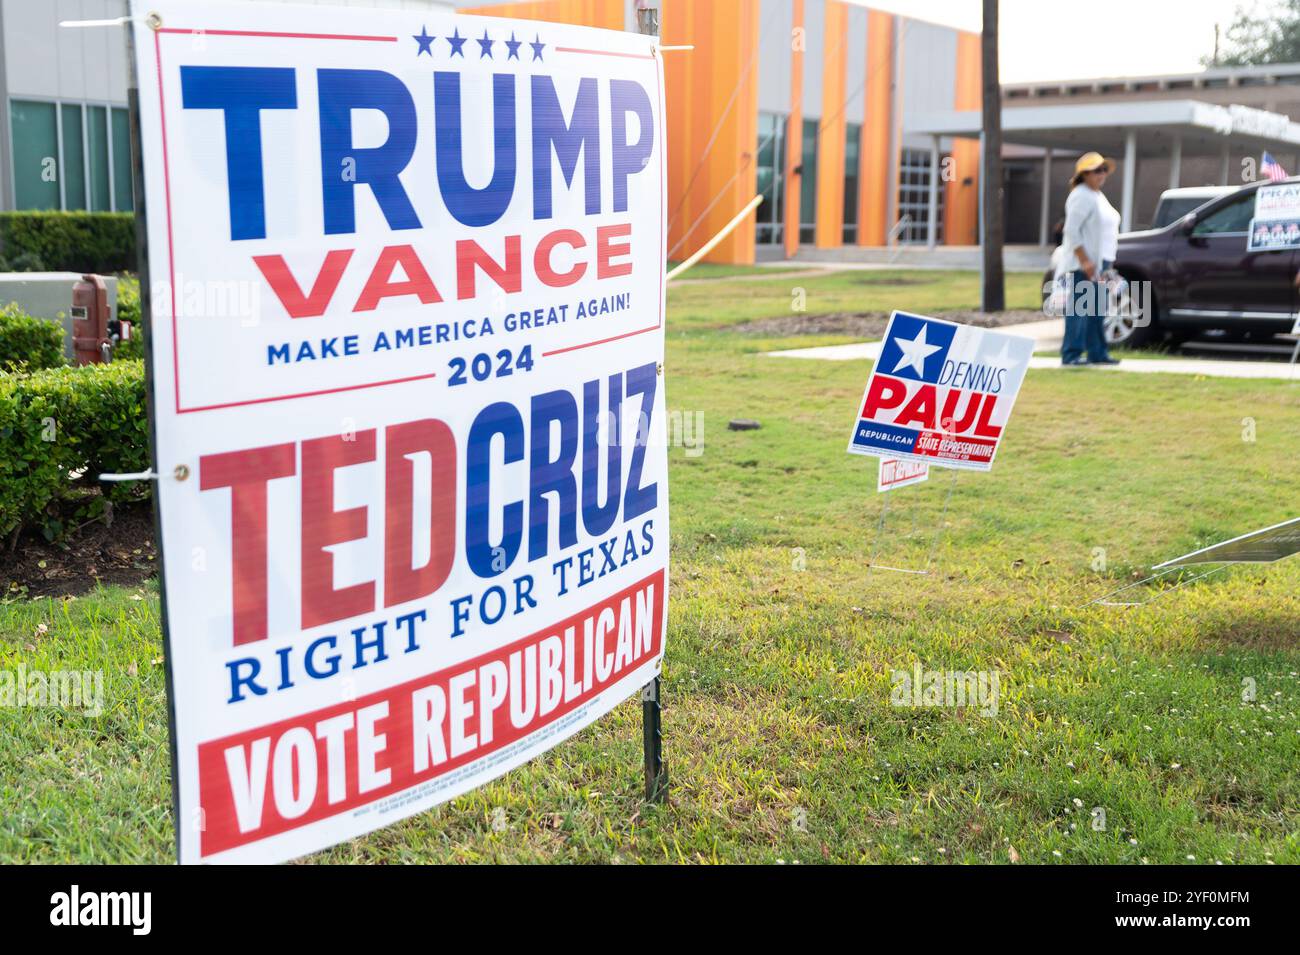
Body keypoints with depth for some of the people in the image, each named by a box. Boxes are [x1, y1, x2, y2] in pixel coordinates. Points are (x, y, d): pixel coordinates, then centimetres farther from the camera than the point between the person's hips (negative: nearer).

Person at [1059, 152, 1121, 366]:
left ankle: (1097, 353, 19)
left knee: (1098, 308, 13)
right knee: (1080, 308, -10)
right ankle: (1071, 355, -8)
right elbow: (1071, 230, -20)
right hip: (1085, 262, -10)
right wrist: (1085, 260, -24)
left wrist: (1105, 263, 20)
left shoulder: (1097, 196, 18)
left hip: (1099, 261, 10)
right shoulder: (1082, 196, -13)